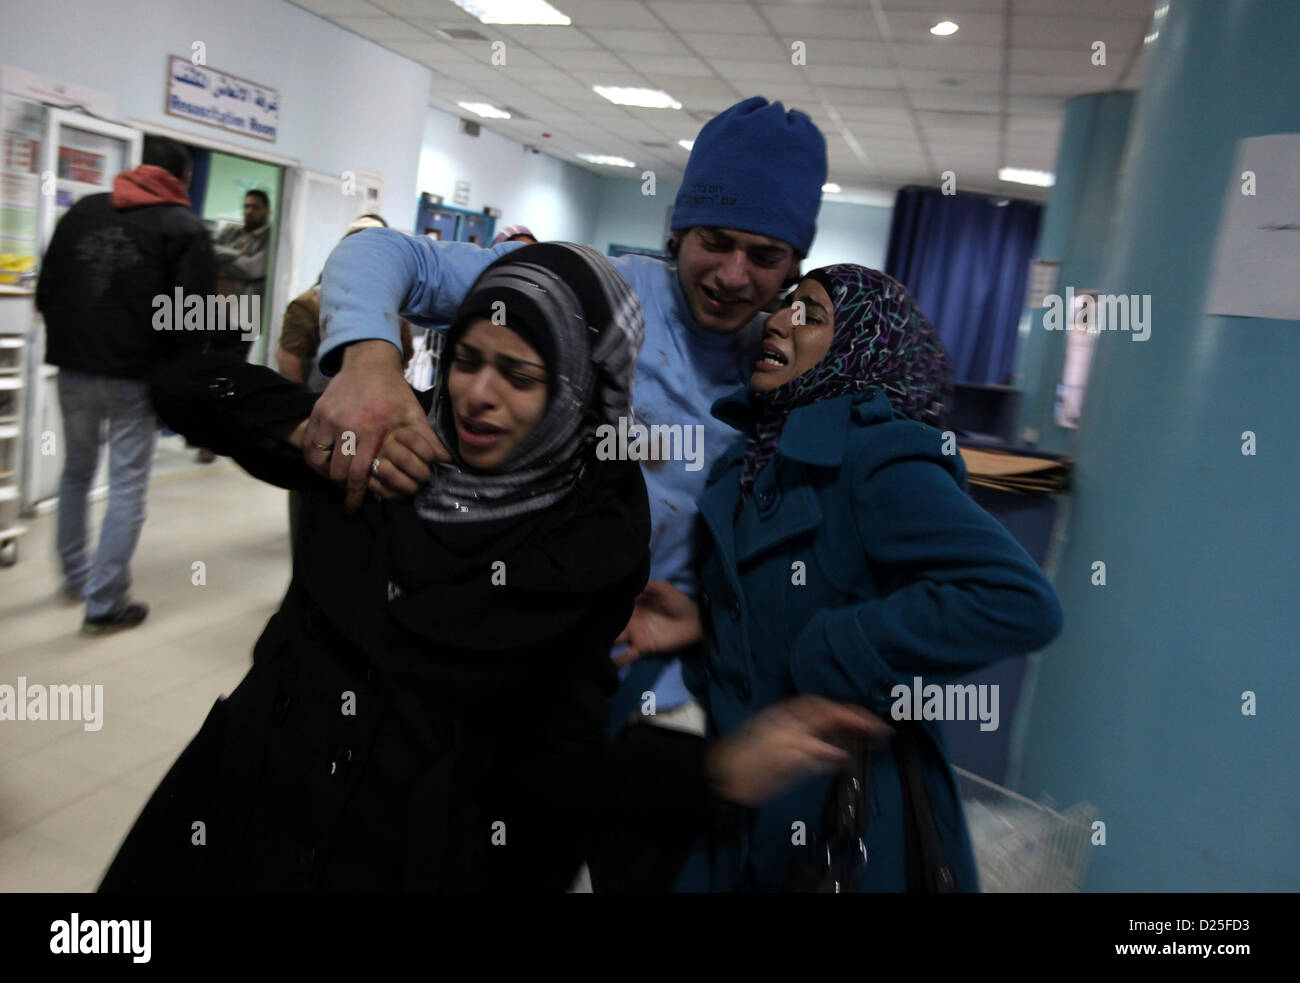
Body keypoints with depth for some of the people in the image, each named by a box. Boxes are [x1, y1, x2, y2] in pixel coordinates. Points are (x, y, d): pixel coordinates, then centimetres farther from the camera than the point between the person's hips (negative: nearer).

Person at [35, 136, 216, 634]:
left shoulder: (81, 211, 10)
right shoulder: (185, 229, -6)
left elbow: (46, 292, 13)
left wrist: (66, 342, 21)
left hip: (74, 371, 5)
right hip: (136, 378, -5)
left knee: (76, 473, 22)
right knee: (128, 488, 2)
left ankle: (75, 576, 35)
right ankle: (104, 603, 4)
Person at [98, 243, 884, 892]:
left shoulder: (597, 547, -11)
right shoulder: (381, 450, -5)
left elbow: (553, 758, -10)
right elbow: (184, 386, 2)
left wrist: (724, 772, -26)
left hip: (412, 859, -3)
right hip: (239, 812, 3)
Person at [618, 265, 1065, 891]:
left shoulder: (874, 457, -20)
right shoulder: (755, 454, 5)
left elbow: (1021, 602, -30)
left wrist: (825, 658, -25)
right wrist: (701, 621, -5)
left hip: (845, 815, -7)